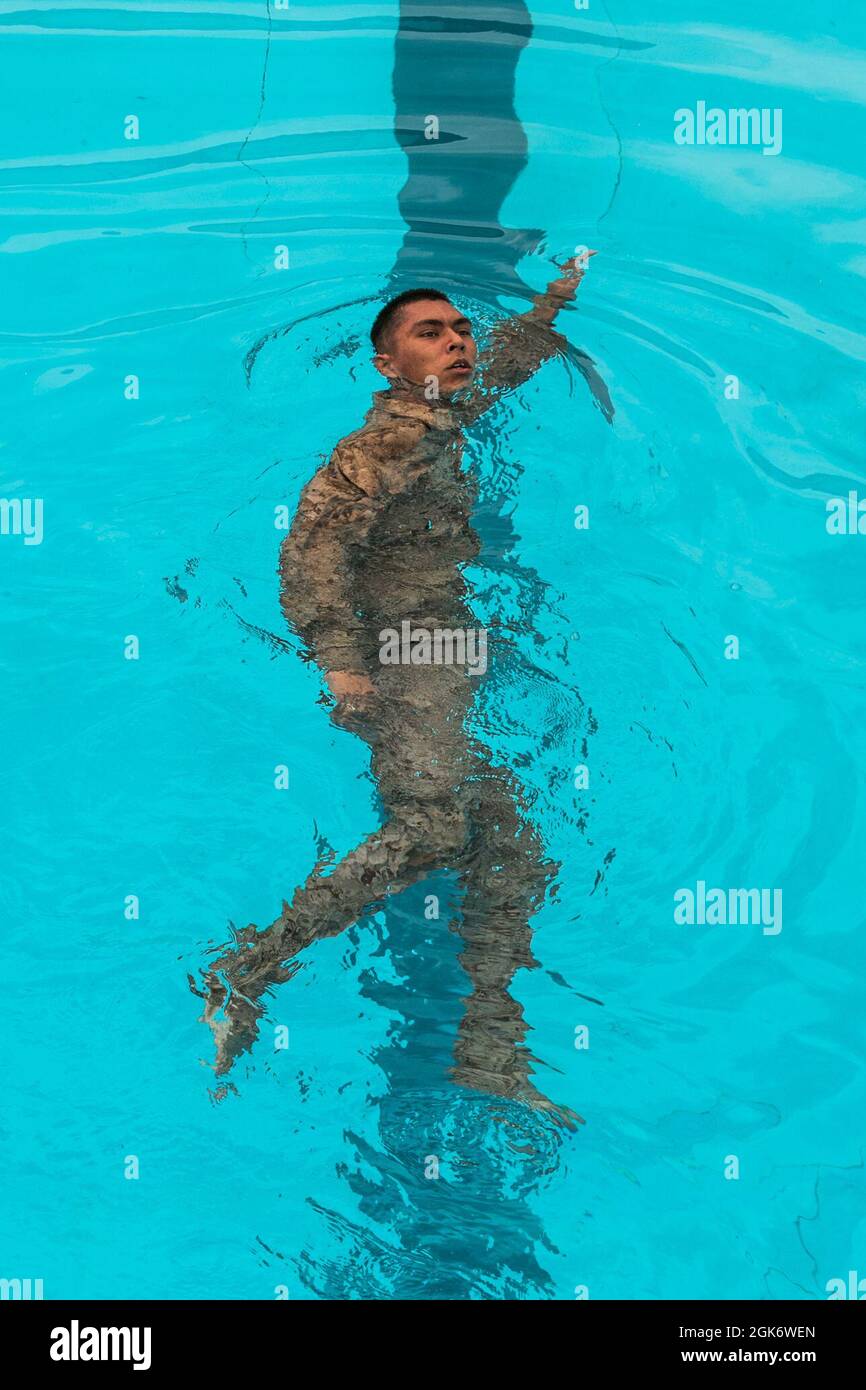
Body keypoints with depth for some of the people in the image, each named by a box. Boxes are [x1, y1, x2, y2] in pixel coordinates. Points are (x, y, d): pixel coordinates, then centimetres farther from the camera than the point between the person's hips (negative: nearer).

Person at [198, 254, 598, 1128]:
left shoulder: (459, 415, 21)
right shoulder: (389, 438, -5)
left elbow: (511, 352, 44)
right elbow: (312, 549, -16)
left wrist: (564, 294, 52)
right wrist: (339, 659, -28)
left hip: (475, 672, 9)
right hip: (414, 655, -9)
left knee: (515, 857, 3)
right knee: (430, 830, -26)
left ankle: (489, 1057, 8)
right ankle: (247, 974, -16)